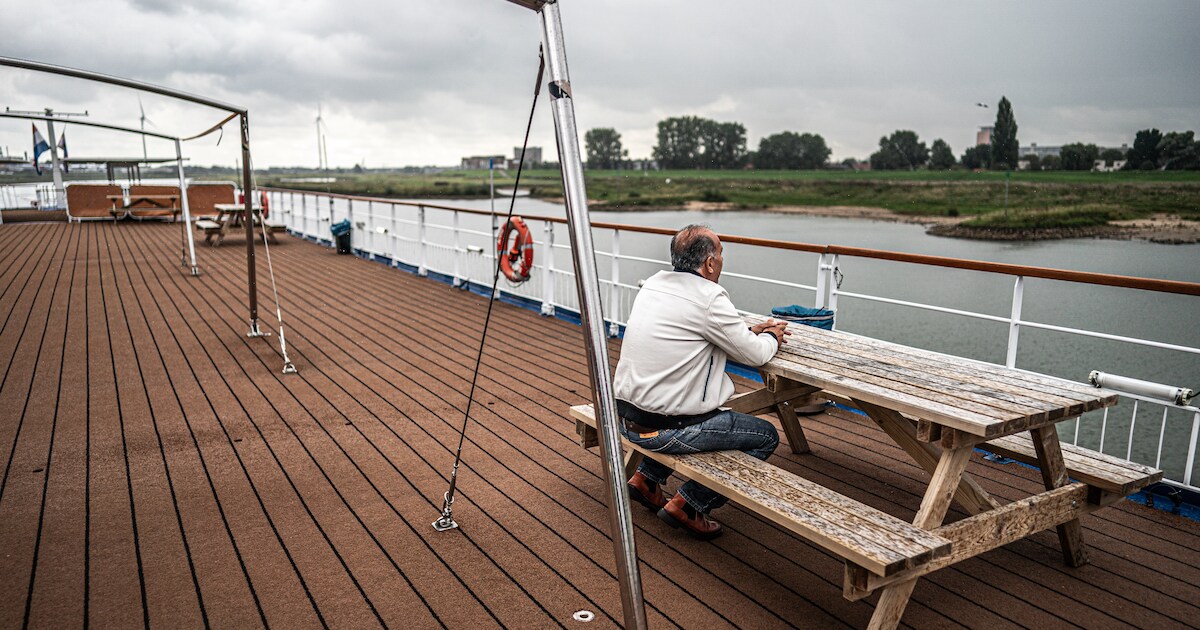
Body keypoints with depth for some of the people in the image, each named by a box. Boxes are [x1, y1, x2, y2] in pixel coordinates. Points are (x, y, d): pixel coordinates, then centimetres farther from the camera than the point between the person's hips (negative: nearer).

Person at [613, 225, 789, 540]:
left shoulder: (653, 284, 7)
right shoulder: (709, 298, -17)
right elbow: (755, 355, -7)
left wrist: (751, 332, 18)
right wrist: (771, 338, 15)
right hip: (662, 429, -9)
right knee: (766, 436, 6)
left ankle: (646, 478, 29)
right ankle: (688, 504, 6)